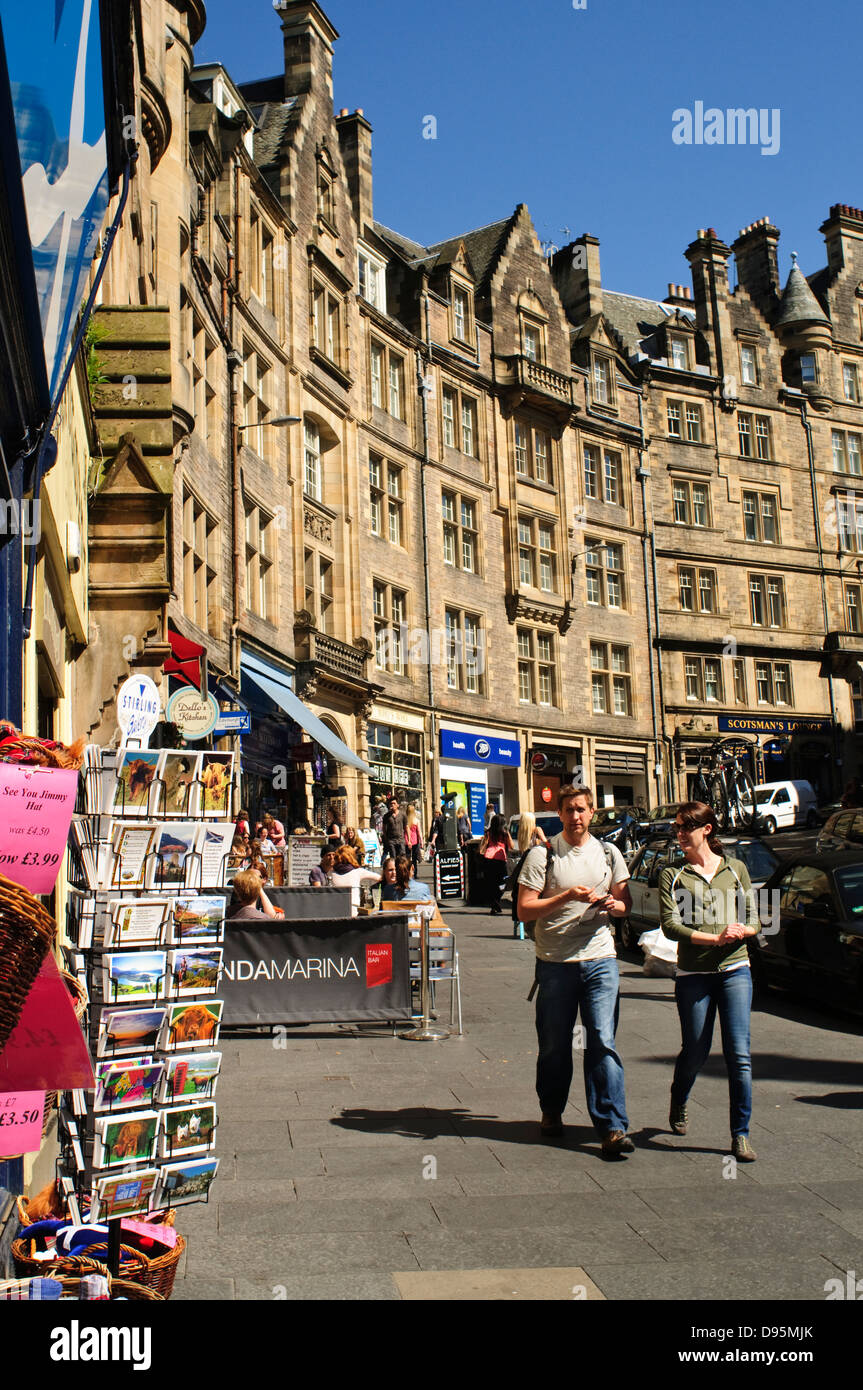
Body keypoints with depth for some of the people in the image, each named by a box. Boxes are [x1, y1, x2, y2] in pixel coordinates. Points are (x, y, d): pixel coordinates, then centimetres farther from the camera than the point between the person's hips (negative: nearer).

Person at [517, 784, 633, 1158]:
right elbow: (524, 909, -7)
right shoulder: (542, 855, -2)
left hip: (600, 960, 1)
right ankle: (551, 1112, 31)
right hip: (555, 962, -1)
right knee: (554, 1045, 9)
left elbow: (626, 902, 17)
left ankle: (612, 1128, -5)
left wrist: (613, 905, -6)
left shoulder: (608, 854, 10)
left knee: (602, 1043, -7)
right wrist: (567, 896, -19)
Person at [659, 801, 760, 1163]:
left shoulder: (735, 869, 10)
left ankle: (741, 1135, 4)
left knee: (739, 1054, -6)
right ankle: (678, 1105, 37)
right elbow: (670, 925, -8)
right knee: (695, 1053, 6)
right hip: (693, 974, -1)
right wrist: (715, 938, -20)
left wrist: (743, 930, -14)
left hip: (735, 970, 1)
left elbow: (754, 919, 10)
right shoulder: (673, 875, 3)